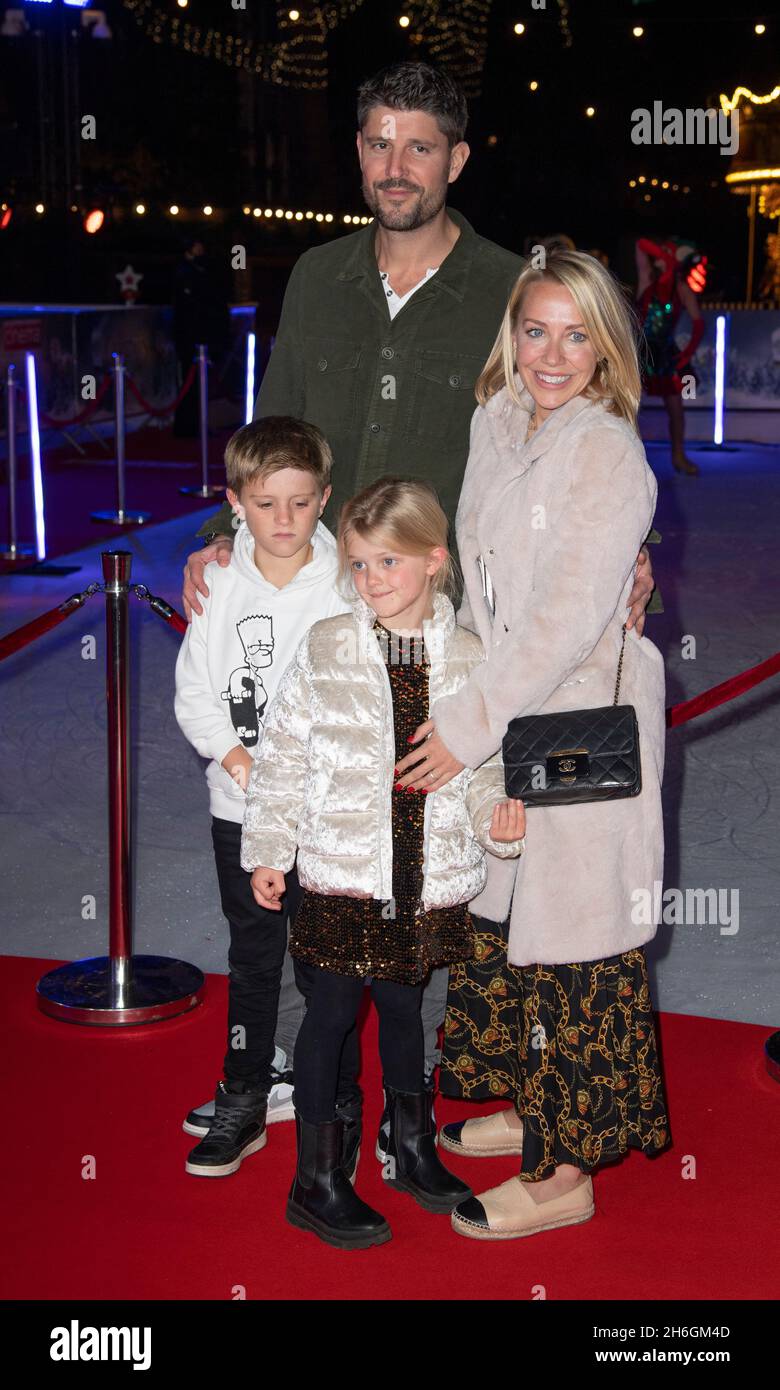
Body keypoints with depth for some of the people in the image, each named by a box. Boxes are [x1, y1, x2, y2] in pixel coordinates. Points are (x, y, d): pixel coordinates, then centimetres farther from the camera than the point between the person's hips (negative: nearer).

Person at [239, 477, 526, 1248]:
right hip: (340, 867, -2)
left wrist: (496, 813, -10)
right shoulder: (324, 648, -6)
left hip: (428, 875, 2)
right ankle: (317, 1179, 20)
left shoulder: (467, 657, -1)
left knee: (401, 1004, 17)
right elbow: (283, 753, -1)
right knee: (331, 1011, 5)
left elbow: (481, 761, 9)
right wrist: (268, 850, 1)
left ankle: (412, 1149, 38)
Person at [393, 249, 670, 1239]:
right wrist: (461, 701, 10)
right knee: (509, 918, 17)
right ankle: (535, 1111, 36)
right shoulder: (497, 423, 8)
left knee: (572, 945, 2)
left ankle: (566, 1175, 15)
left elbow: (571, 617, -21)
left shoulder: (609, 453, -15)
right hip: (502, 718, 8)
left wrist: (470, 723, -21)